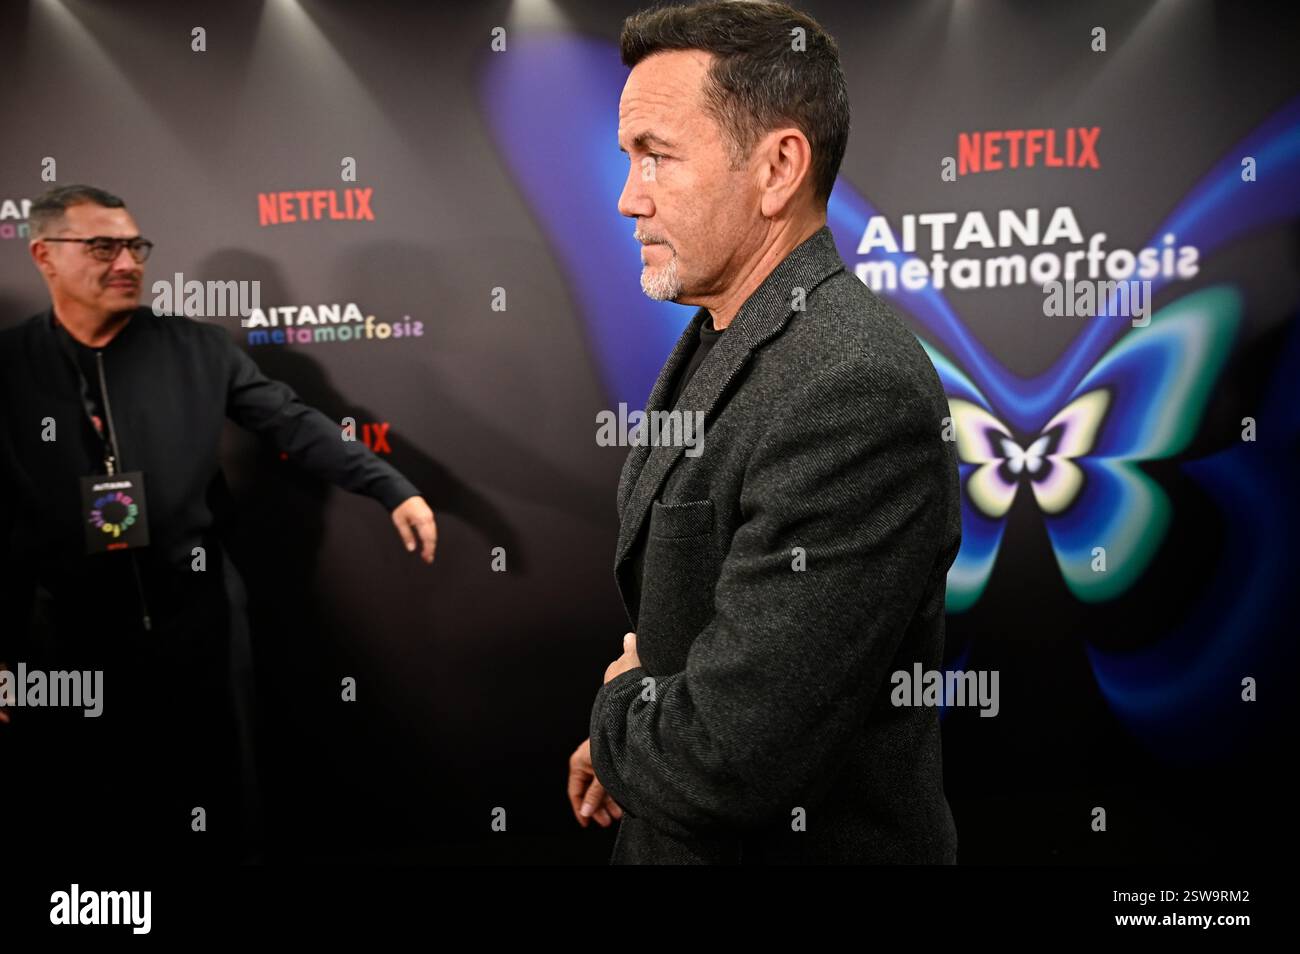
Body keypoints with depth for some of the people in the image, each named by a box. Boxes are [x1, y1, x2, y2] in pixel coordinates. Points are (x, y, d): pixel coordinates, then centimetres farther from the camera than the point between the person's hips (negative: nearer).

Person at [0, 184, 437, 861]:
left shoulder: (198, 350, 0)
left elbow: (295, 425, -3)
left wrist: (393, 490, -13)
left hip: (195, 615, 0)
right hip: (65, 631, 0)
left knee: (209, 816, 12)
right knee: (71, 827, 14)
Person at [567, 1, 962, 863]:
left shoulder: (855, 390, -30)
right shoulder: (719, 339, 0)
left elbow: (724, 761, -31)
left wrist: (620, 701, -12)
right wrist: (627, 732, -4)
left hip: (798, 842, -7)